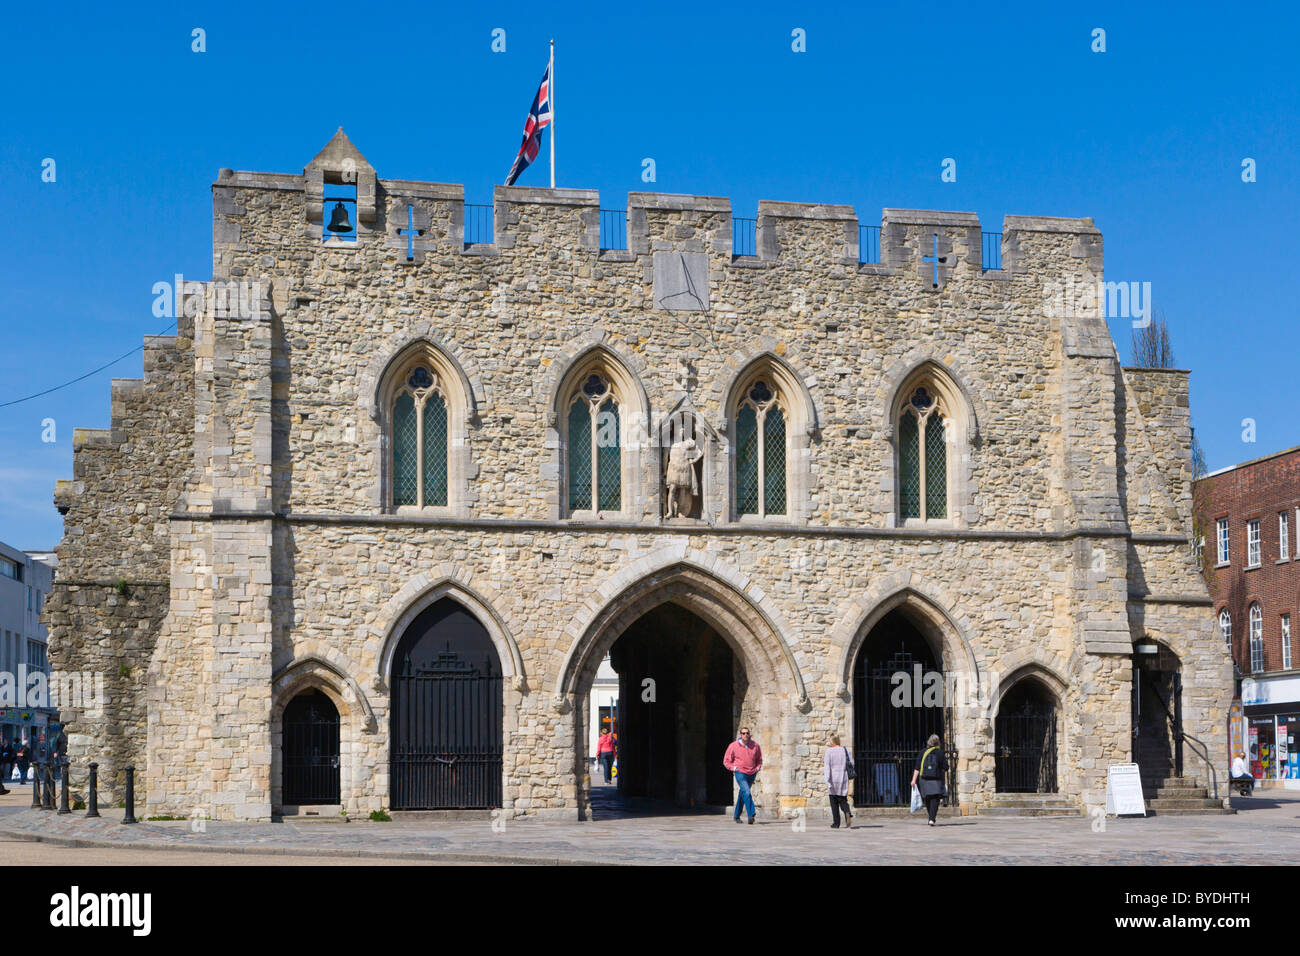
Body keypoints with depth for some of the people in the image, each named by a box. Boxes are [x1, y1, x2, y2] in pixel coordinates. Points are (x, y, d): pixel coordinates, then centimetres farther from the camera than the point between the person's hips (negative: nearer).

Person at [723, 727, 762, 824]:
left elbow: (759, 759, 18)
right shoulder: (734, 746, -6)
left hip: (752, 774, 4)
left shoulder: (755, 746, 2)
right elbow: (726, 761, 3)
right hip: (740, 773, -4)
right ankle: (751, 815, -30)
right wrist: (734, 768, -11)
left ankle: (737, 816, 31)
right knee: (746, 792, -23)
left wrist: (758, 768, 1)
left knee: (743, 794, 16)